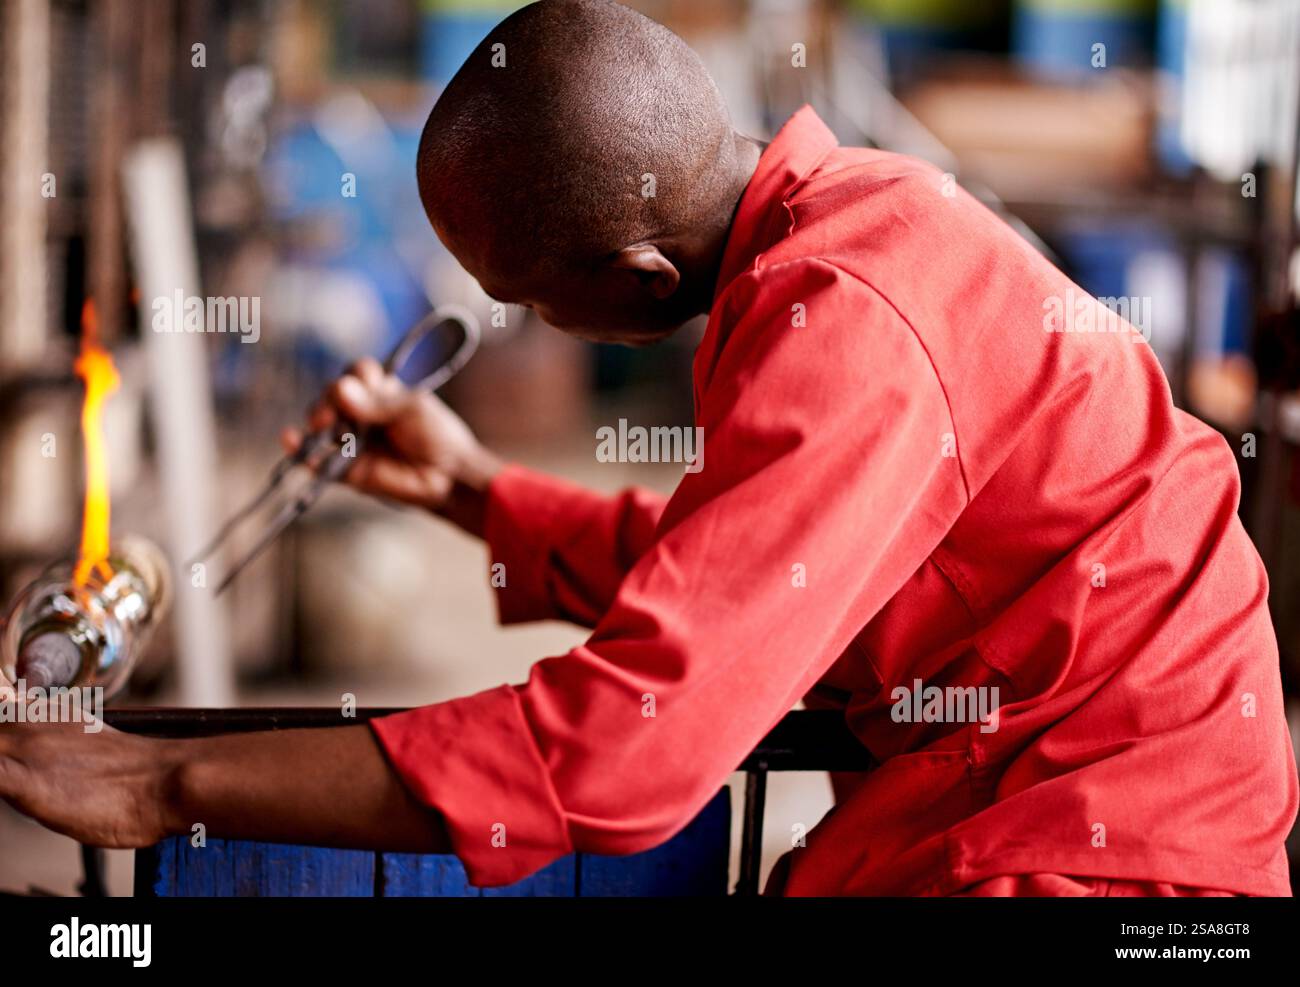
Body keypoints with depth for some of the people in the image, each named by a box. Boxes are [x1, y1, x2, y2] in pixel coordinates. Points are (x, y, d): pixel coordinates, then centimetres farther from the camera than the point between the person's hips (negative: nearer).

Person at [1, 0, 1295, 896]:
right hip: (963, 783, 9)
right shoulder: (825, 220, 6)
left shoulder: (844, 330, -25)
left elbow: (628, 740, -30)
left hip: (1106, 844, -9)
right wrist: (466, 488, 15)